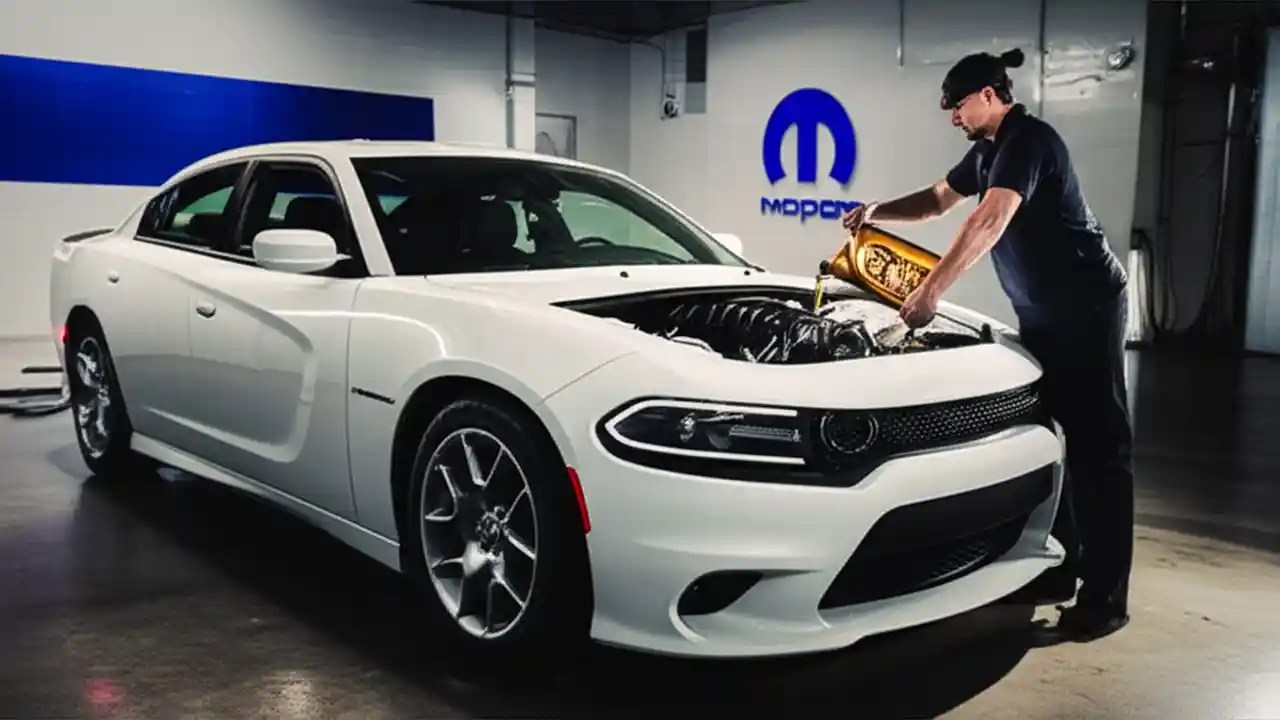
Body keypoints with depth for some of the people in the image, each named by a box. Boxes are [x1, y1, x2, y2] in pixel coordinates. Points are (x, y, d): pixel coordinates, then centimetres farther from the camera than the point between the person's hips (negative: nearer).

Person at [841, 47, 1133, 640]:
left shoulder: (1028, 140, -16)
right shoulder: (989, 150, 15)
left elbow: (989, 223, -27)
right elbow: (938, 200, 27)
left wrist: (930, 291, -28)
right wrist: (876, 212, 11)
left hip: (1085, 306, -10)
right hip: (1042, 313, 10)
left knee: (1096, 444, -7)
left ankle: (1104, 597, -3)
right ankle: (1056, 568, 21)